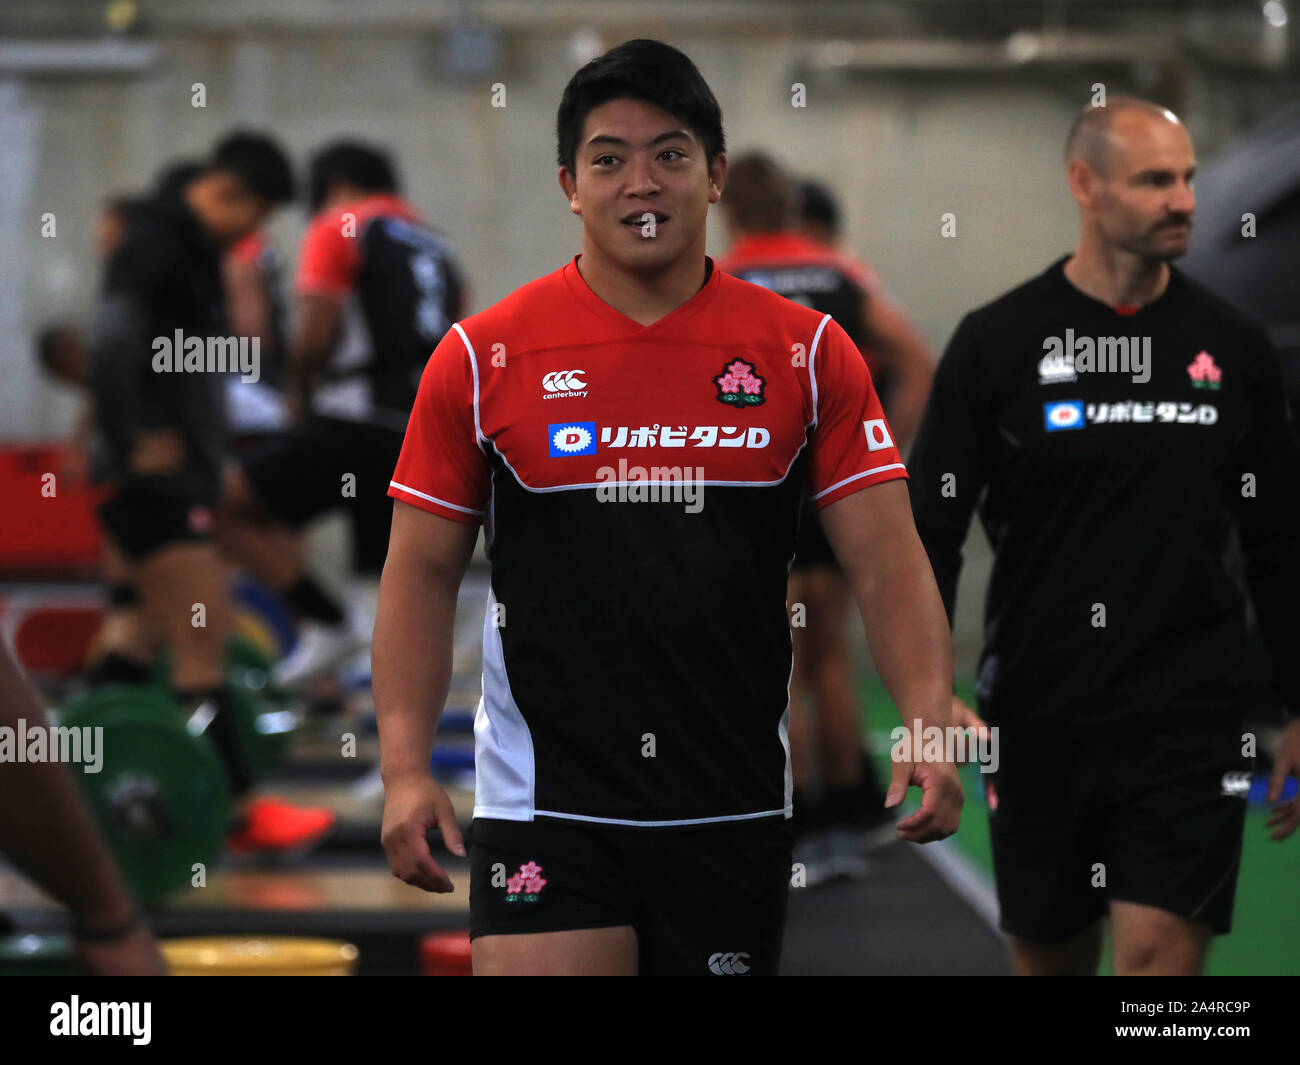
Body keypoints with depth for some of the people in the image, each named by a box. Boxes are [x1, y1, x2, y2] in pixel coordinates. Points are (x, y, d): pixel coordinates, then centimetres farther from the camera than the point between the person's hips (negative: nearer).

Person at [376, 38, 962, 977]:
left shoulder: (808, 353, 2)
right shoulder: (482, 358, 0)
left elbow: (886, 563, -1)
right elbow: (423, 574, 3)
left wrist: (929, 725, -16)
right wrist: (406, 769, -7)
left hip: (735, 816, 2)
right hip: (545, 811, -2)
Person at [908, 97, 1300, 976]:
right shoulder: (998, 342, -2)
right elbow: (928, 529, -2)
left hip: (1187, 714, 0)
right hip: (1035, 716, 0)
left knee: (1160, 950, -12)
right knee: (1049, 954, 12)